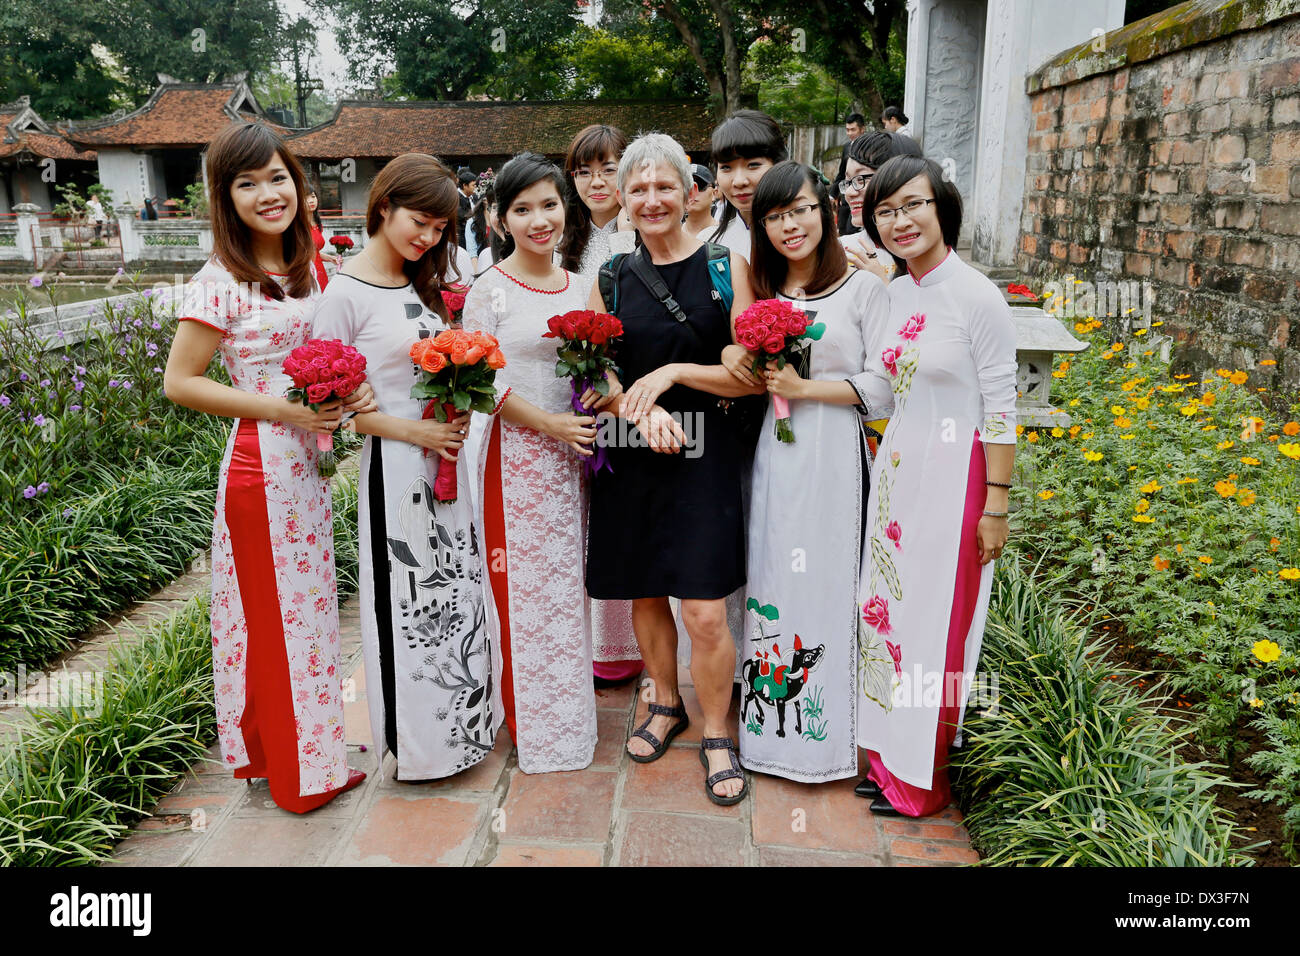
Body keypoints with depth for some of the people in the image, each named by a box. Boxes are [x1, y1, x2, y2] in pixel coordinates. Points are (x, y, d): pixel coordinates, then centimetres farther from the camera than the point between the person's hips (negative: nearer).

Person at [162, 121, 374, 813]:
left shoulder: (305, 270, 8)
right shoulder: (221, 282, -13)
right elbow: (178, 383, -13)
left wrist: (350, 394, -5)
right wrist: (283, 410, -19)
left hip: (311, 463, 7)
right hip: (262, 466, -7)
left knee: (310, 603, 16)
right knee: (276, 611, 6)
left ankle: (315, 751, 33)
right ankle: (292, 768, 23)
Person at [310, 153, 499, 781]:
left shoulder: (421, 283, 11)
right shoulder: (347, 292, -11)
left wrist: (459, 404, -1)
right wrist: (415, 431, -16)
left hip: (448, 459, 7)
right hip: (395, 467, -7)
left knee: (455, 594, 15)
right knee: (406, 601, 5)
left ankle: (461, 724, 33)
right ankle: (415, 738, 24)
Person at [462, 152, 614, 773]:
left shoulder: (580, 287, 9)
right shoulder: (490, 291, -7)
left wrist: (597, 391, -6)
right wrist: (552, 424, -16)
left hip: (573, 450, 5)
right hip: (517, 453, -5)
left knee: (567, 580, 14)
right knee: (522, 582, 2)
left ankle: (569, 710, 30)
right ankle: (533, 721, 18)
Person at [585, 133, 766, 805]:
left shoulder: (727, 267, -1)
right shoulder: (612, 277, 8)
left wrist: (674, 373, -16)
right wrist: (639, 409, -13)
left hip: (703, 455, -3)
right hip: (629, 457, 3)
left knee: (705, 612, -5)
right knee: (644, 595, 14)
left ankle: (716, 733, 19)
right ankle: (666, 705, 38)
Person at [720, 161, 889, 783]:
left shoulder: (862, 288, -3)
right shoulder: (761, 290, 12)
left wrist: (807, 388, -13)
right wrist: (732, 352, -1)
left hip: (836, 456, -4)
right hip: (775, 455, 5)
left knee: (828, 584, 1)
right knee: (772, 579, 9)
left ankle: (826, 732, 18)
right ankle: (773, 722, 26)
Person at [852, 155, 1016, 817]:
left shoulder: (975, 296, -13)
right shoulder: (895, 294, 7)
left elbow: (1000, 406, -12)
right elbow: (877, 394, 8)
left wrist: (996, 504, -12)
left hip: (952, 477, -7)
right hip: (897, 471, 7)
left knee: (935, 616, 4)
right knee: (890, 605, 13)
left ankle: (923, 780, 23)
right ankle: (890, 756, 31)